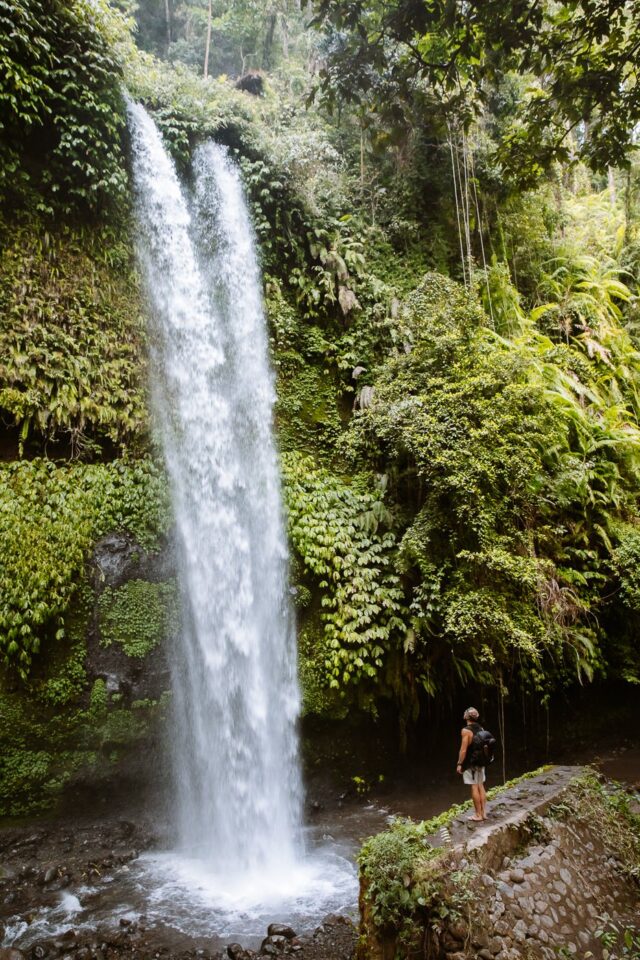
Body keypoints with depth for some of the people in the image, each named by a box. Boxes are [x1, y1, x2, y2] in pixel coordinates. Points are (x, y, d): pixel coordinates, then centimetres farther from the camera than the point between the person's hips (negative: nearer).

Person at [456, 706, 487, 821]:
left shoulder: (466, 730, -17)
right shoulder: (481, 729, 4)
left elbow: (463, 750, -19)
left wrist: (459, 764, -11)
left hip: (470, 763, -7)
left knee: (474, 787, -1)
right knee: (481, 786, 14)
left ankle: (478, 815, 5)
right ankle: (483, 812, 20)